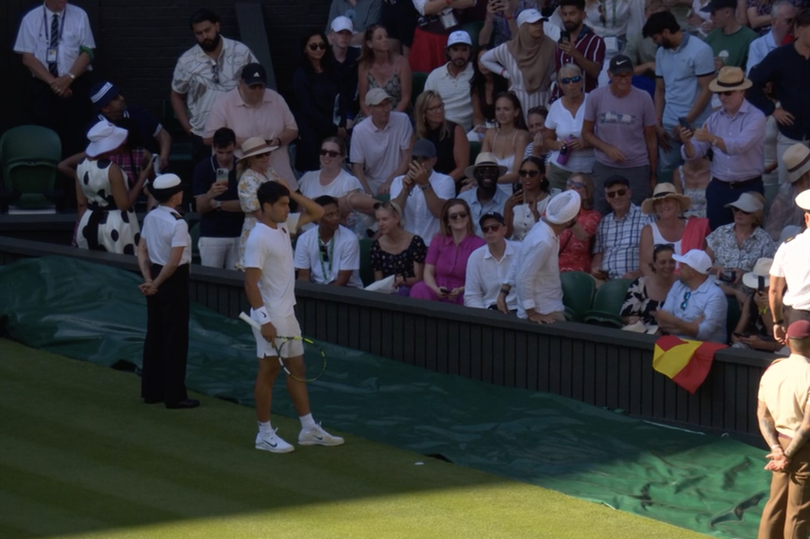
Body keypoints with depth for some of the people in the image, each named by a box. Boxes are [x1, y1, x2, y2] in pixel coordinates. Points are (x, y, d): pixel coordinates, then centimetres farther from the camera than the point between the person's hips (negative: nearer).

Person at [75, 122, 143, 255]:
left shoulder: (82, 165, 0)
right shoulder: (112, 169, -20)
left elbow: (82, 203, 6)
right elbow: (124, 204, -17)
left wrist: (82, 225, 16)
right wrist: (142, 178, -11)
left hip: (90, 223, 7)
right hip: (114, 225, -7)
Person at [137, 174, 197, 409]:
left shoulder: (150, 218, 4)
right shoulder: (178, 224, -20)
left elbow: (142, 251, 5)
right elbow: (174, 261, -23)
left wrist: (149, 280, -3)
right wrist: (155, 284, -13)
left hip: (156, 277, 8)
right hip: (174, 280, -8)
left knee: (154, 335, 15)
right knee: (175, 338, 0)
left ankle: (151, 391, 21)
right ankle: (174, 395, 3)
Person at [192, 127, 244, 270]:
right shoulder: (203, 168, -4)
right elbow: (200, 208, -7)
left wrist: (218, 204, -11)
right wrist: (210, 195, -28)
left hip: (238, 235, 2)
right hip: (211, 236, -2)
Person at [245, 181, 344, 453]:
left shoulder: (283, 229, 8)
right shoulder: (258, 239, -18)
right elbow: (250, 282, -22)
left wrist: (290, 192, 13)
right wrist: (264, 319, -26)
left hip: (287, 314, 9)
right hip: (271, 318, -9)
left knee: (297, 369, 13)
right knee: (268, 372, -1)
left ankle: (309, 429, 20)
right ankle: (265, 434, 8)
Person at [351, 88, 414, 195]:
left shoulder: (402, 120, -6)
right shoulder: (359, 130, -6)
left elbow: (408, 157, -3)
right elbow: (357, 167, -3)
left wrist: (389, 182, -10)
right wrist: (368, 194, -16)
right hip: (372, 186, 1)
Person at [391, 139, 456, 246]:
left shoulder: (445, 181, 0)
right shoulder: (399, 181, 9)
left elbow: (439, 213, -15)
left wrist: (425, 184, -23)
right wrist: (405, 189, -21)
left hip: (434, 245, -2)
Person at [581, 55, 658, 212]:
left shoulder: (643, 98, -4)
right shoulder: (596, 97, -2)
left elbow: (651, 140, 2)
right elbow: (586, 133, 5)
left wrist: (653, 175, 3)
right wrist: (607, 148, -13)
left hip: (637, 169, -1)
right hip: (604, 168, 1)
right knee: (601, 215, 2)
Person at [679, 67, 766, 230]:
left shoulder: (755, 117, -9)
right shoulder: (714, 118, 7)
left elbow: (739, 146, -26)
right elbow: (693, 153, 3)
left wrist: (711, 138, -39)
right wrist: (687, 142, -20)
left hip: (748, 189, -5)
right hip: (718, 188, 5)